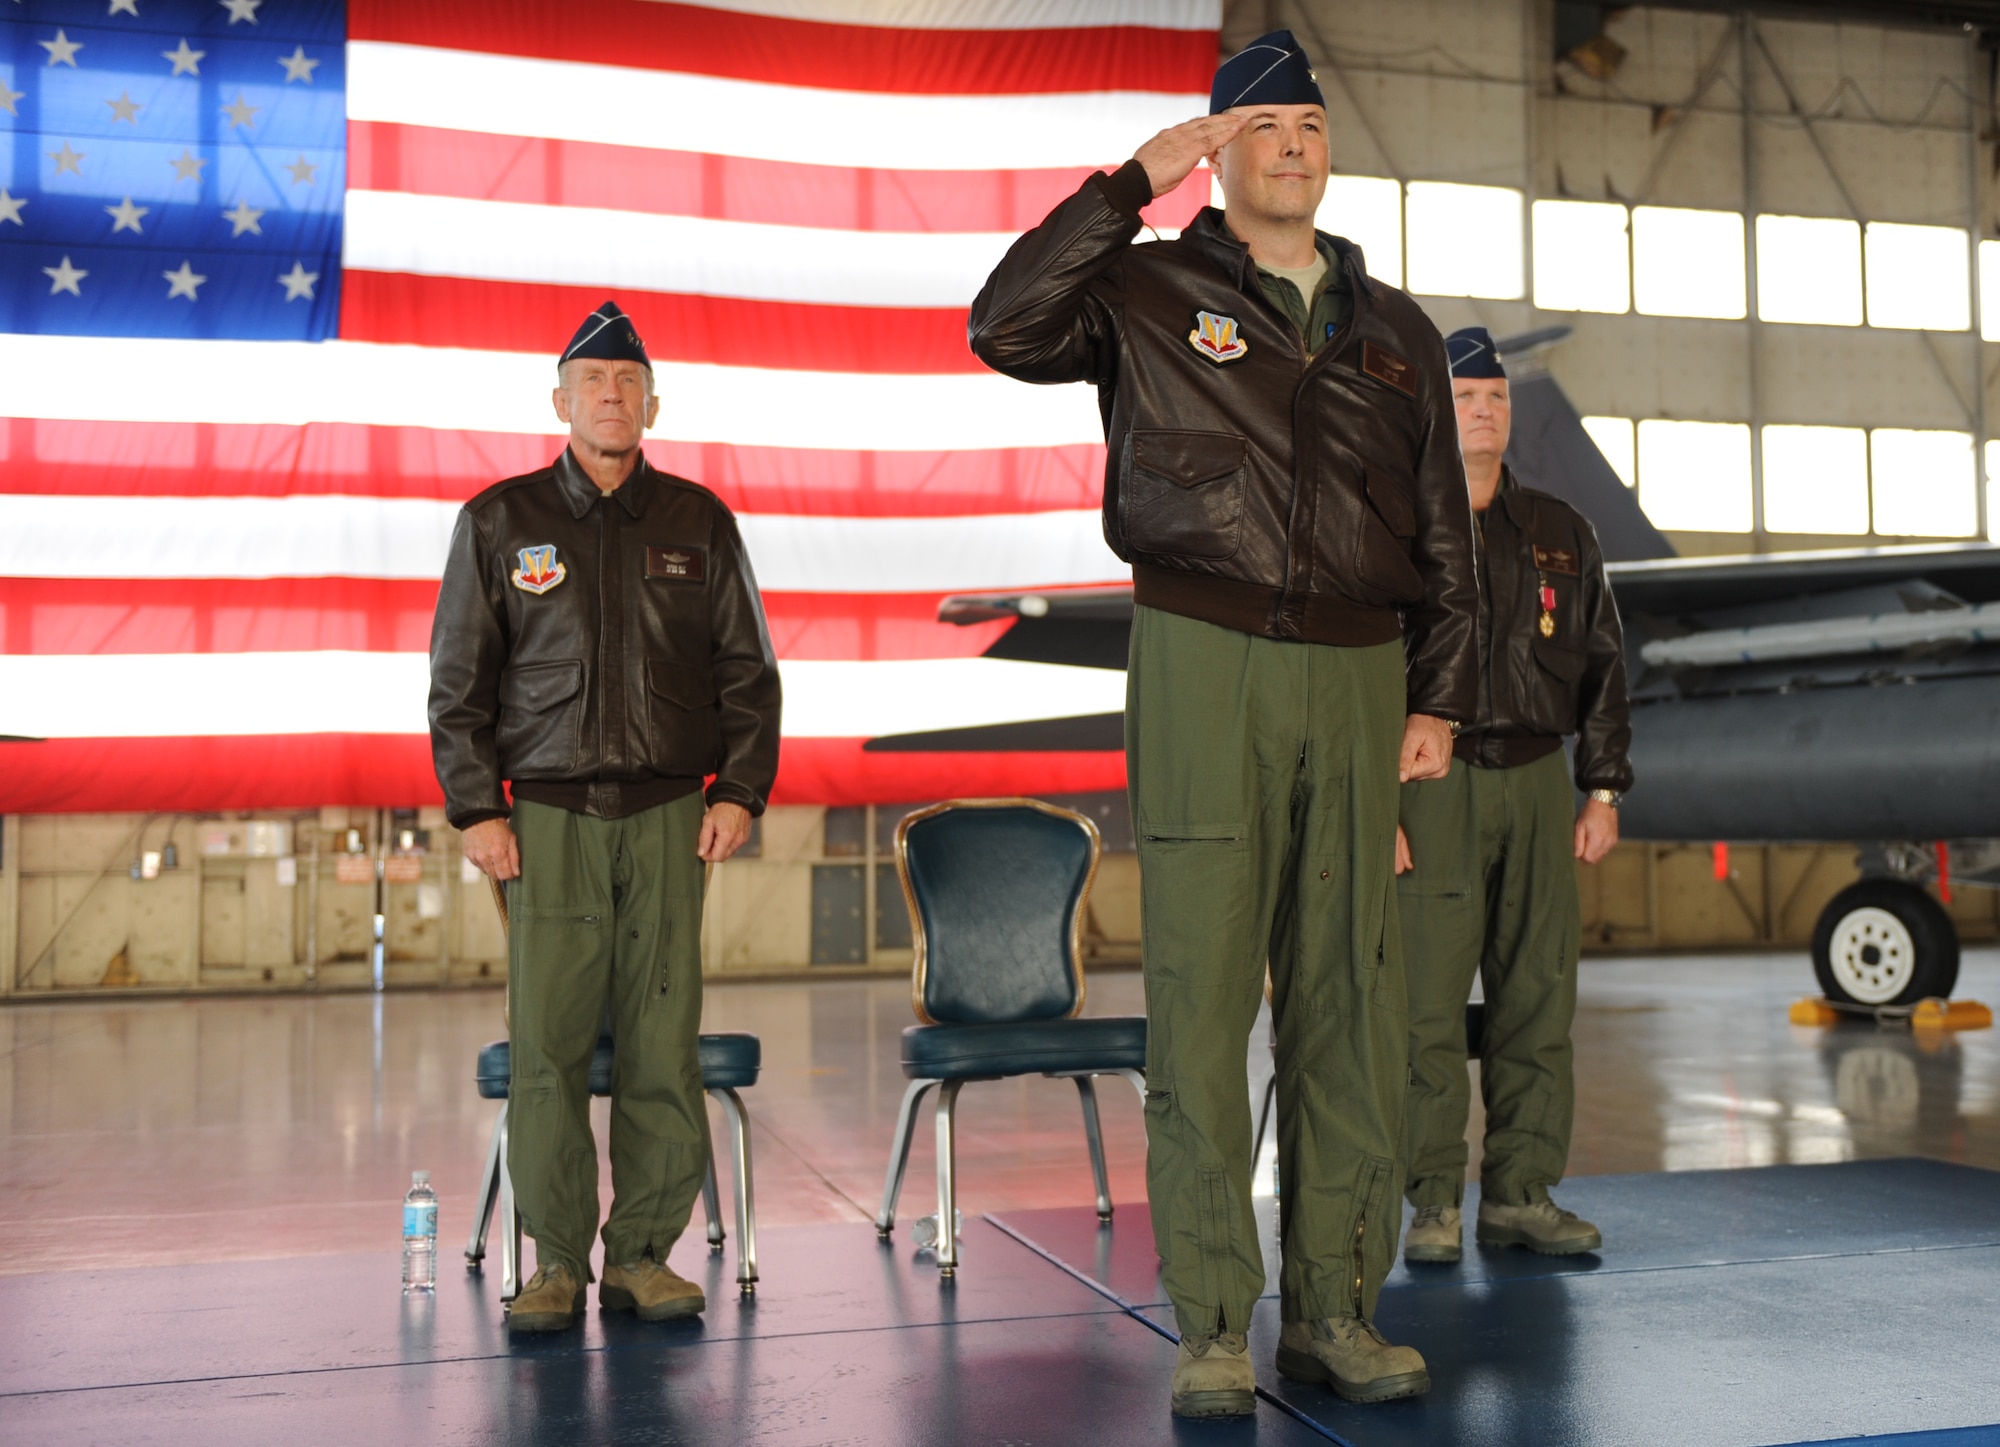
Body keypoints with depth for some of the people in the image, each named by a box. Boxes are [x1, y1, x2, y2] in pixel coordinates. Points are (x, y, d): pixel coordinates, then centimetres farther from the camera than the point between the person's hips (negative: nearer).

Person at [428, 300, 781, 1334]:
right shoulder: (499, 521, 8)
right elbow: (458, 680, 8)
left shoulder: (698, 522, 11)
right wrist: (474, 809, 0)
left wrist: (739, 791, 1)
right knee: (548, 1040, -3)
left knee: (662, 1040, 0)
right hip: (550, 815, -1)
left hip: (669, 816, 1)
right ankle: (555, 1261, 7)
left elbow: (747, 669, 12)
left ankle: (642, 1251, 10)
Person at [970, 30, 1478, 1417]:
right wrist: (1132, 182, -6)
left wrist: (1438, 700, 10)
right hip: (1203, 666, -3)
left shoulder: (1395, 330, 20)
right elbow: (1008, 329, -10)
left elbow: (1445, 535, 19)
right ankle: (1213, 1323, 4)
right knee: (1202, 994, -4)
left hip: (1357, 677, 4)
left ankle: (1336, 1304, 14)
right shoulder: (1148, 292, 9)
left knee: (1353, 994, 3)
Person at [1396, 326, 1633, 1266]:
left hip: (1536, 782, 4)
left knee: (1538, 995, 3)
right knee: (1428, 1001, -5)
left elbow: (1602, 665, 16)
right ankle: (1434, 1202, 4)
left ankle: (1520, 1194, 13)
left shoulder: (1560, 534, 15)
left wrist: (1603, 791, 7)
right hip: (1434, 782, -4)